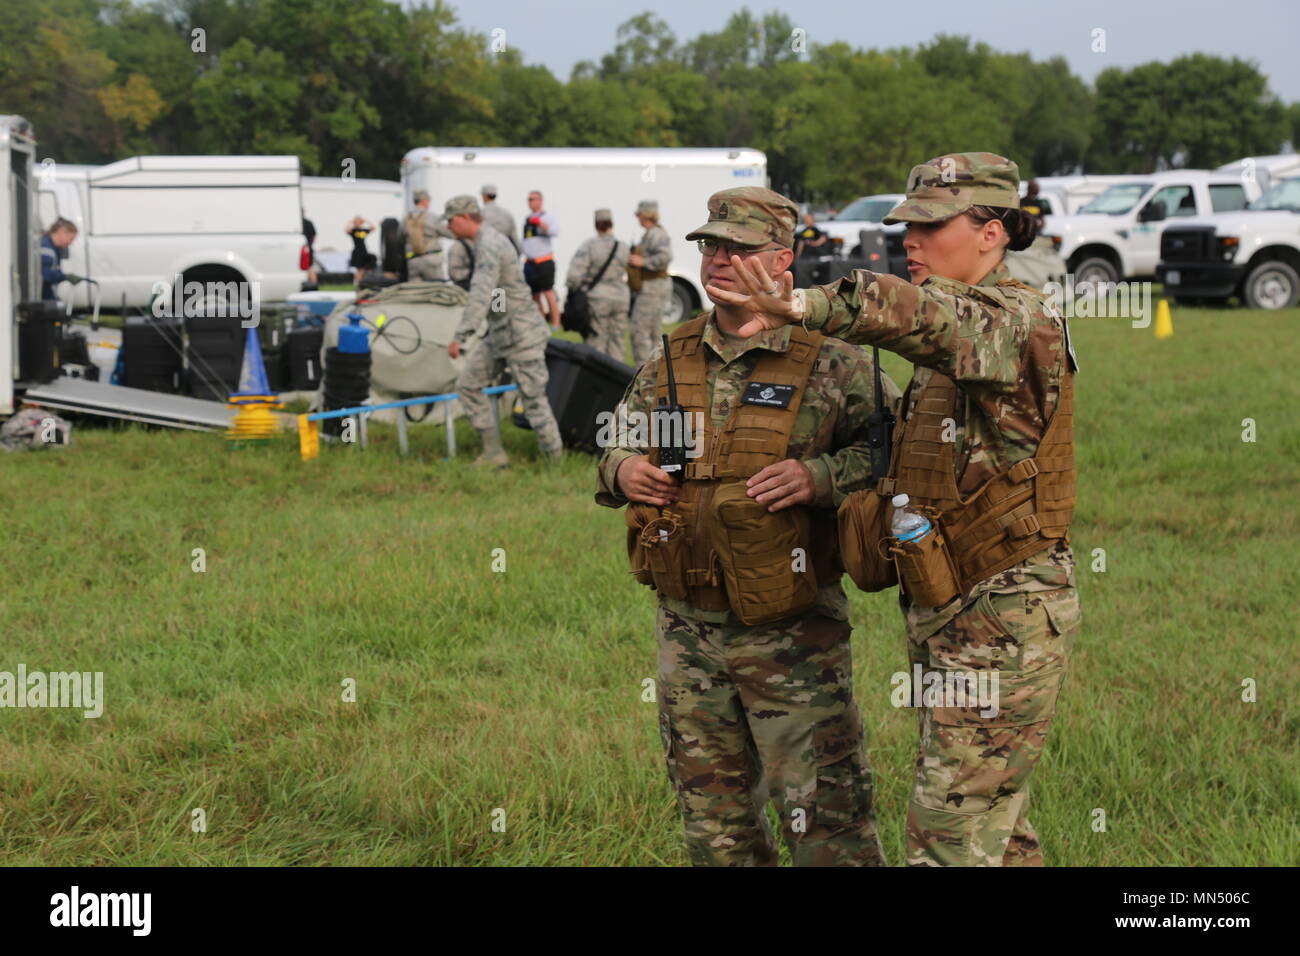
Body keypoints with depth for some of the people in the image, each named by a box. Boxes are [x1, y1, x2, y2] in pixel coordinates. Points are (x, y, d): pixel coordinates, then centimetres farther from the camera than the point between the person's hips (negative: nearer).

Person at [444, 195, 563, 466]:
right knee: (468, 383, 8)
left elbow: (481, 295, -31)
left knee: (534, 401, -4)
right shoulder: (491, 239, 13)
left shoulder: (488, 246, -20)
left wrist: (460, 336, -36)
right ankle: (494, 453, 10)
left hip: (521, 337, -11)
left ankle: (556, 461, 6)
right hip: (500, 337, 11)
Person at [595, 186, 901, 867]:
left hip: (791, 633, -5)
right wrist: (622, 471, -1)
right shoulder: (668, 364, 9)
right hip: (687, 627, 5)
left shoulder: (832, 364, -6)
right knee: (715, 824, 15)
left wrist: (821, 477, -22)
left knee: (826, 822, -3)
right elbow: (617, 449, 22)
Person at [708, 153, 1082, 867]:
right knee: (990, 820, 17)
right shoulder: (946, 355, 15)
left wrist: (806, 306, -53)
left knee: (951, 833, -10)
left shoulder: (1021, 319, -17)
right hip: (942, 611, 10)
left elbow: (934, 318, -38)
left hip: (1004, 618, -10)